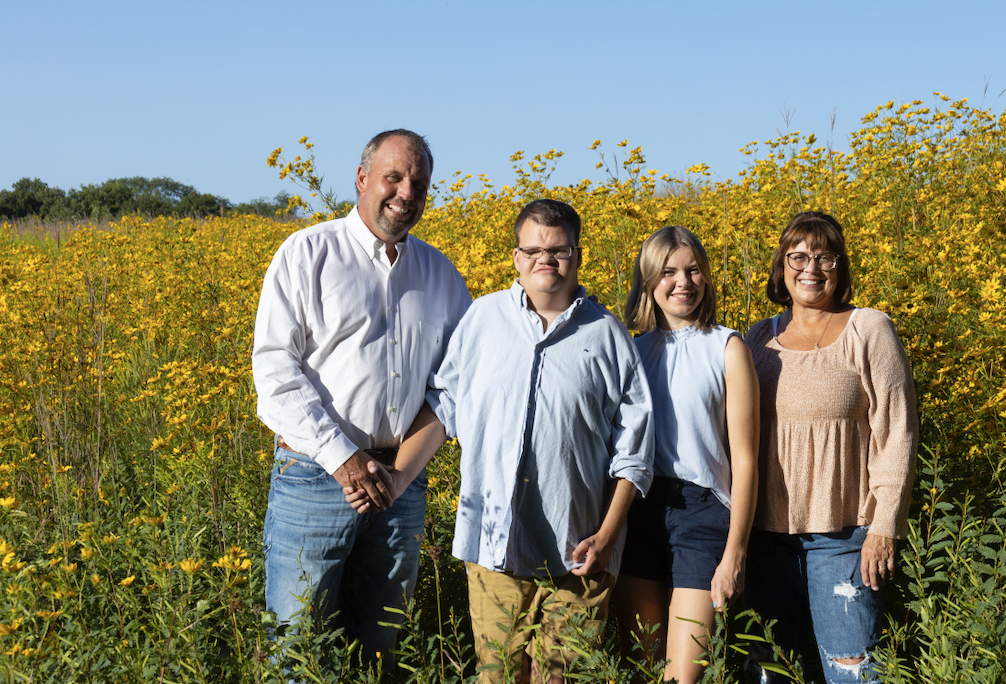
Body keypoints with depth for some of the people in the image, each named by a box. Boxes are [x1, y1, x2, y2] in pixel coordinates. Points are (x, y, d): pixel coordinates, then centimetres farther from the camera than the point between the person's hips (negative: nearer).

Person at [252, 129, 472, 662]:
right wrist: (340, 454, -18)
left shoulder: (441, 273, 12)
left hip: (401, 480, 4)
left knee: (375, 645, 13)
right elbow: (273, 364, -9)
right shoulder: (307, 253, -3)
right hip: (317, 474, -4)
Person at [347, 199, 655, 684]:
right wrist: (398, 476, -4)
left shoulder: (608, 336, 4)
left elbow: (633, 449, 3)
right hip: (494, 544, 1)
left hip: (574, 554, -1)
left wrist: (606, 537, -5)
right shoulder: (482, 319, 8)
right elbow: (443, 407, 10)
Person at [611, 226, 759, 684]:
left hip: (701, 511, -4)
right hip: (639, 510, 4)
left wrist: (734, 553, -8)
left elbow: (744, 460, -3)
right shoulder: (634, 351, 10)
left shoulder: (727, 349, -1)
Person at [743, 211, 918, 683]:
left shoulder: (869, 329, -4)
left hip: (842, 533, -4)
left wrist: (885, 526, -12)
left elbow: (896, 435, -7)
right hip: (767, 531, 4)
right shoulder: (760, 339, 8)